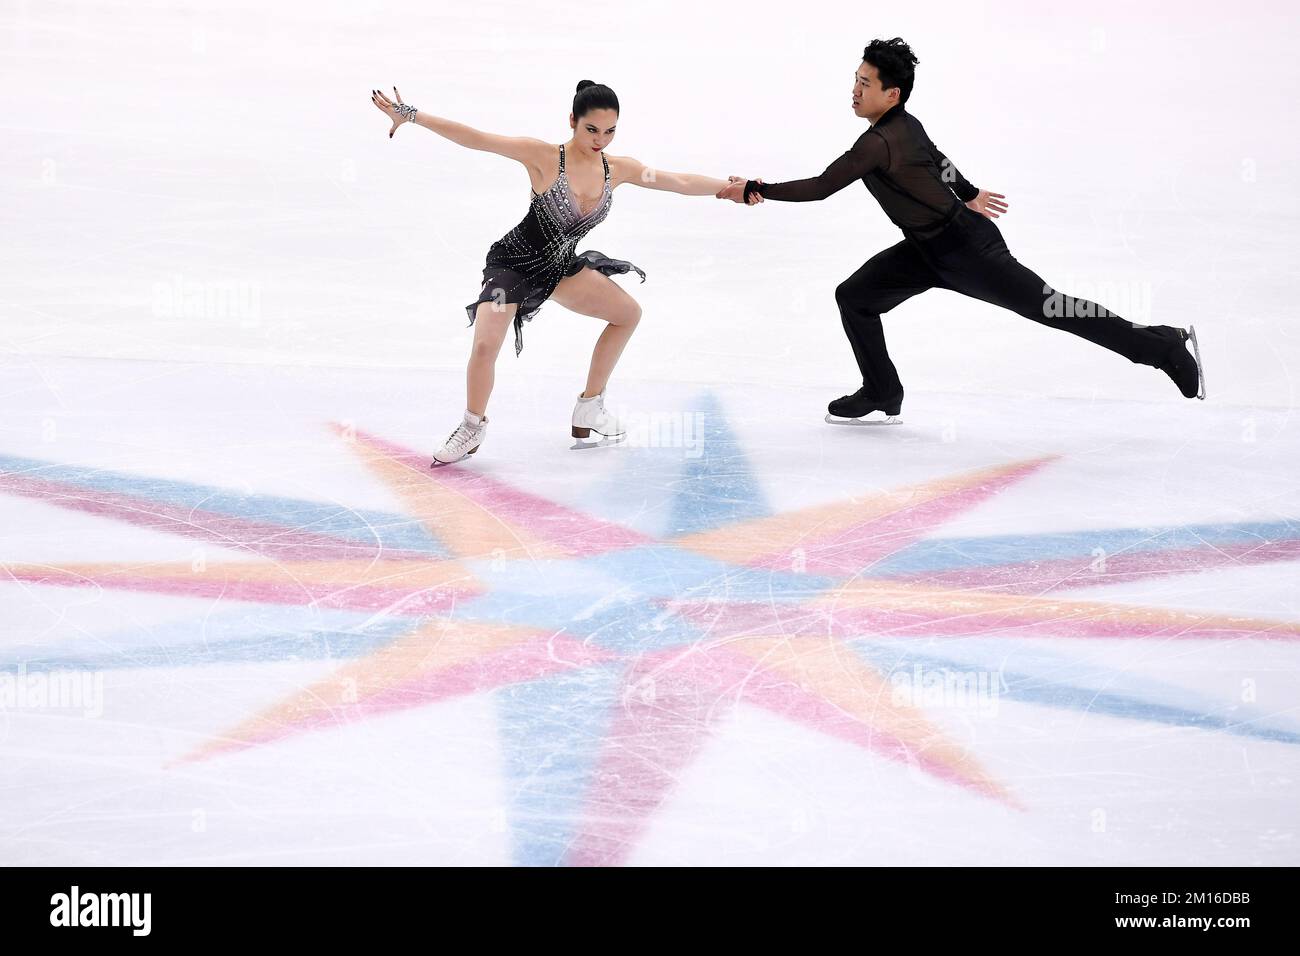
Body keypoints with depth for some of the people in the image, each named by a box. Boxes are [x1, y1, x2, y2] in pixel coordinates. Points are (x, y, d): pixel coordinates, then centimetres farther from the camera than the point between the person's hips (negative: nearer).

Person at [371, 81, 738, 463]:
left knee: (628, 314, 10)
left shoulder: (618, 169, -8)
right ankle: (473, 427, 5)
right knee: (485, 345, -22)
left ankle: (589, 409, 20)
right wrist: (411, 115, -35)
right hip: (514, 262, -6)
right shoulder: (544, 157, -24)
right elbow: (476, 139, -29)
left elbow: (682, 182, 1)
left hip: (560, 265, 7)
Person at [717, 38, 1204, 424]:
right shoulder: (905, 124, 3)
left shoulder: (878, 143, -26)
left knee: (1047, 307, -5)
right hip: (927, 249, 10)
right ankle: (882, 395, 18)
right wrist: (968, 195, 36)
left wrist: (754, 190, -21)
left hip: (966, 249, -10)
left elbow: (820, 188, -27)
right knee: (853, 296, 6)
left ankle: (1163, 346, 4)